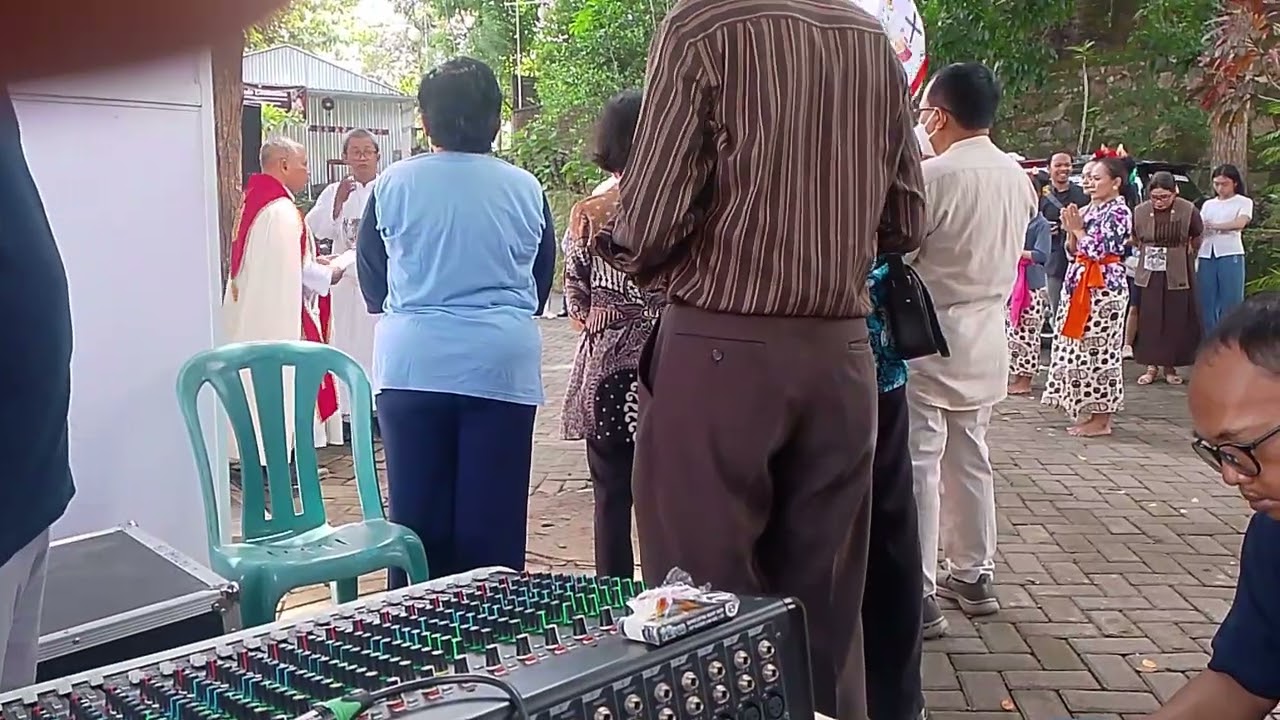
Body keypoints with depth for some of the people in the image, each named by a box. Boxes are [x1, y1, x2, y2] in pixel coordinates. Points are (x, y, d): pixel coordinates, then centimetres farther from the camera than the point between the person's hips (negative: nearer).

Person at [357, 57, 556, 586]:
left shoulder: (392, 185, 0)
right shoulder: (526, 190, 2)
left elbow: (372, 287, 10)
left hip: (411, 366, 0)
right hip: (502, 366, 0)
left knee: (417, 514, 8)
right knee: (493, 519, 6)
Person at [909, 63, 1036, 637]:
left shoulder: (933, 176, -18)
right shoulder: (1017, 177, 6)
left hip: (930, 339, -8)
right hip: (986, 337, 8)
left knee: (919, 464, -2)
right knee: (970, 458, 17)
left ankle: (918, 596, 2)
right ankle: (973, 574, 28)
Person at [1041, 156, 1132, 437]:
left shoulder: (1119, 211, -8)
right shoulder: (1090, 208, 16)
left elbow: (1100, 251, -17)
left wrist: (1077, 229, -8)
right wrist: (1070, 230, 0)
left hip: (1103, 287, -9)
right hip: (1081, 285, 9)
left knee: (1097, 350, -6)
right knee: (1081, 348, 9)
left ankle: (1102, 419, 1)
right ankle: (1088, 413, 17)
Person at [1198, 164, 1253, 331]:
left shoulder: (1244, 202, 8)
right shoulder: (1208, 204, 20)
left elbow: (1240, 223, -11)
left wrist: (1213, 226, -11)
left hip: (1230, 255, -4)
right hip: (1206, 256, 4)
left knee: (1230, 303, -5)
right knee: (1206, 303, 3)